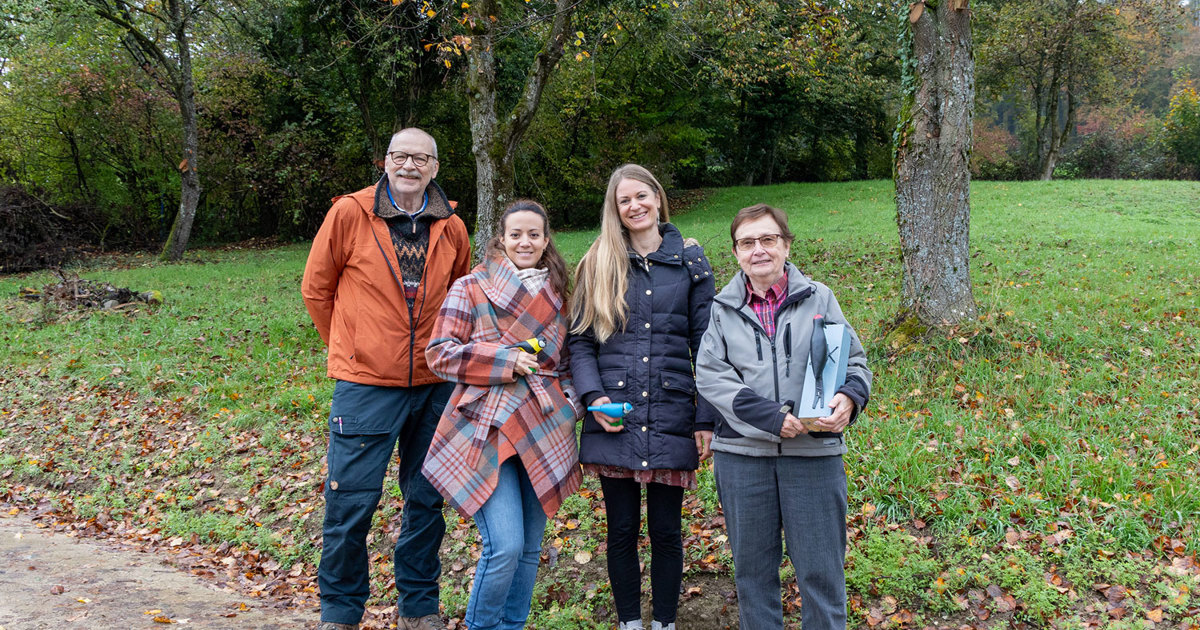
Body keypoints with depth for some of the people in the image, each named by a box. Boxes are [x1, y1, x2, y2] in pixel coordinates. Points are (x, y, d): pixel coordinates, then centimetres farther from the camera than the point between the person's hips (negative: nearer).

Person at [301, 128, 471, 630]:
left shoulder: (451, 229, 5)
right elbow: (316, 289, 5)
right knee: (351, 500, -1)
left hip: (434, 385, 4)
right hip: (366, 383, -3)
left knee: (427, 499, 12)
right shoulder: (349, 214, -5)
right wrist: (352, 348, 10)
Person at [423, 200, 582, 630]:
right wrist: (507, 359, -14)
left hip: (542, 433, 5)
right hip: (488, 429, -5)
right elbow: (439, 353, -5)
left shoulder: (558, 295, 14)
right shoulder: (471, 288, 0)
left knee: (530, 548, 10)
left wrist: (567, 400, 5)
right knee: (505, 546, -13)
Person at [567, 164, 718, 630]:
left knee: (666, 530, 8)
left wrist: (707, 419, -2)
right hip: (614, 418, 1)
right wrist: (593, 396, -10)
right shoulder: (599, 265, 8)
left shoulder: (689, 261, 5)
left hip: (671, 417, -1)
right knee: (622, 529, 9)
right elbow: (579, 340, 6)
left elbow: (705, 345, 3)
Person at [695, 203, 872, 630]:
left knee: (821, 570, 5)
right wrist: (768, 415, -17)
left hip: (814, 451, -1)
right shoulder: (722, 308, 5)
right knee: (752, 566, 13)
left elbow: (853, 361, 7)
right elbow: (710, 375, -4)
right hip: (741, 451, 1)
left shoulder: (818, 298, 5)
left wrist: (849, 397, -17)